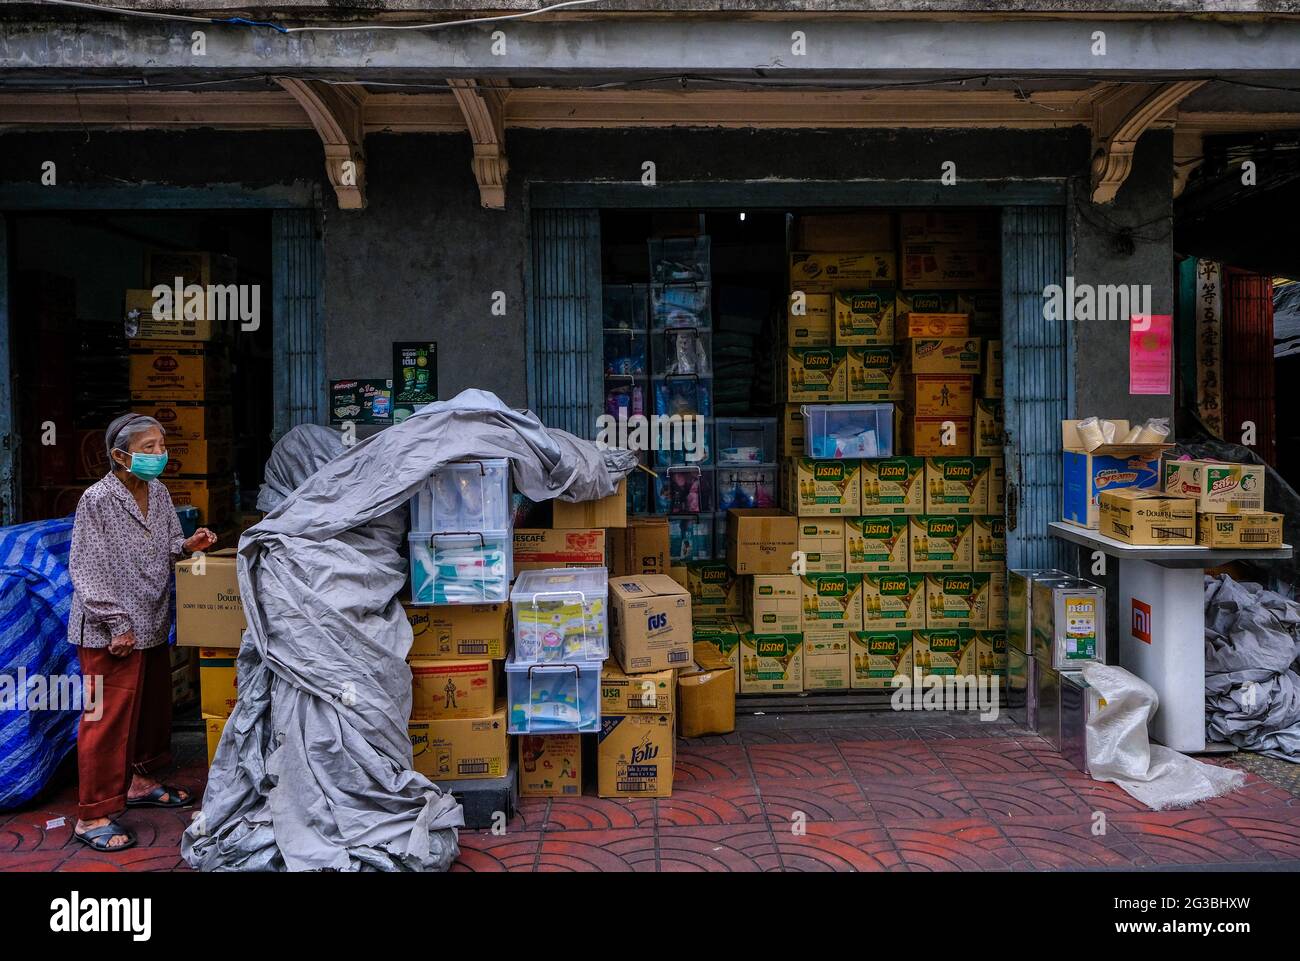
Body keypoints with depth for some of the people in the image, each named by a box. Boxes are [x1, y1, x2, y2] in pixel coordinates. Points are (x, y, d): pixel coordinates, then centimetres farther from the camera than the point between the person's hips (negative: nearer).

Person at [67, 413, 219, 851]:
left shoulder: (158, 493, 6)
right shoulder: (97, 500, -16)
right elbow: (88, 570, -16)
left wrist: (187, 545, -5)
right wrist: (116, 625, -17)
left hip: (153, 623, 8)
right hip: (112, 631, -8)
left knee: (152, 705, 17)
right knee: (109, 716, -4)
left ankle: (138, 782, 36)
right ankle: (92, 817, 6)